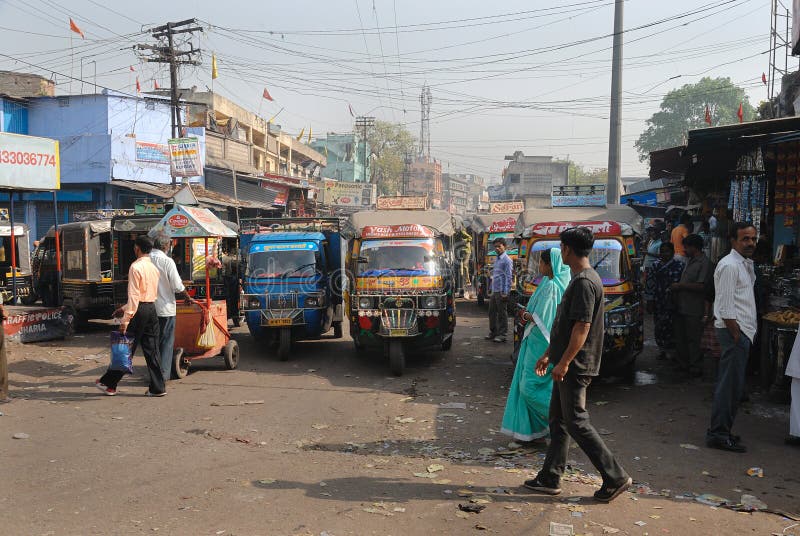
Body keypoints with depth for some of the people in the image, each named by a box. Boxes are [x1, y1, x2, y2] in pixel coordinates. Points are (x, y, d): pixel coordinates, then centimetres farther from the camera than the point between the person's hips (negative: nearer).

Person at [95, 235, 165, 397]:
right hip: (152, 309, 7)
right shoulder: (153, 268, 13)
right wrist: (125, 308, 24)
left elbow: (134, 296, -17)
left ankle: (108, 383, 15)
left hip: (140, 310, -7)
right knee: (152, 349, 8)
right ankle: (157, 387, 8)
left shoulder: (136, 267, -11)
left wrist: (126, 319, -16)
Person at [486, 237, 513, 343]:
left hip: (501, 291, -9)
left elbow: (508, 277, -14)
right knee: (492, 312, 13)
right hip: (494, 291, 9)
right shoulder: (497, 259, 17)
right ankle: (493, 332, 23)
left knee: (502, 313, -3)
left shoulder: (506, 260, -10)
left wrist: (505, 293, -19)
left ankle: (502, 334, 2)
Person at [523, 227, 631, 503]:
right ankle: (550, 478, 21)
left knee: (577, 423, -4)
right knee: (558, 420, 13)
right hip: (569, 365, 10)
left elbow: (582, 327, -24)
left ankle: (615, 477, 4)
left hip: (575, 367, -10)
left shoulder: (584, 282, -18)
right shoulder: (579, 279, 15)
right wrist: (548, 355, 23)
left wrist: (563, 362, -23)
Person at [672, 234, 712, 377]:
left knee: (693, 339, -2)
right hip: (681, 306, 9)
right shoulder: (691, 261, 16)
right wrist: (677, 286, 11)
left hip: (693, 310, -9)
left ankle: (695, 368, 7)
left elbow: (701, 286, -21)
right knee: (680, 337, 14)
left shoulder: (704, 263, -14)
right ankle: (683, 364, 25)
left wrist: (680, 286, -15)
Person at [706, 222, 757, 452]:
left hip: (742, 330, 10)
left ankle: (719, 430, 22)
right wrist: (737, 336, -19)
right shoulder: (729, 265, -14)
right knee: (731, 384, -7)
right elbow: (726, 309, -19)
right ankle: (718, 434, -1)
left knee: (730, 383, 14)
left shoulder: (744, 264, 18)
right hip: (734, 330, -10)